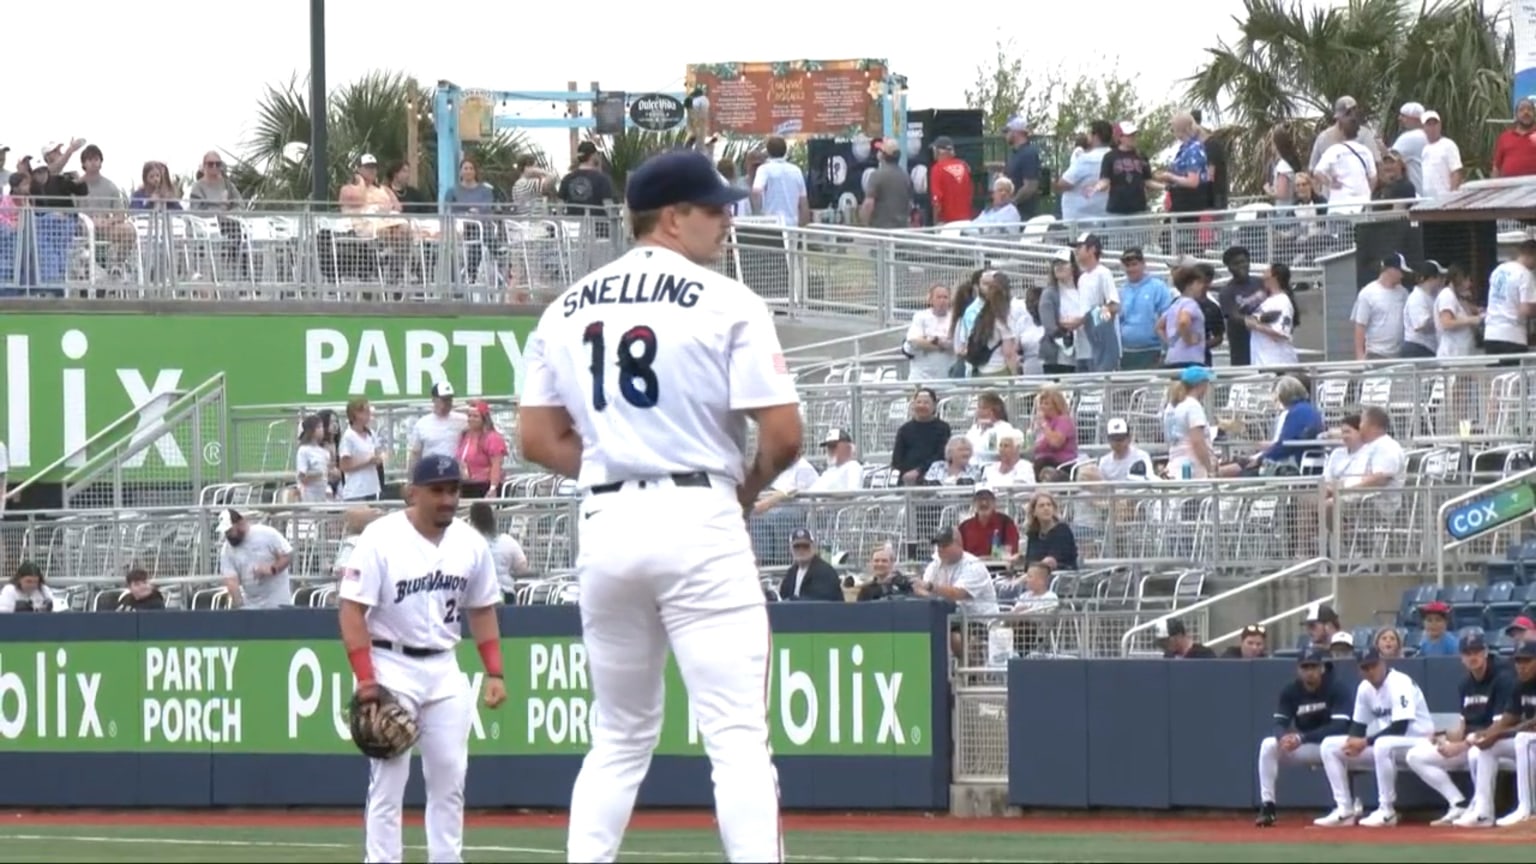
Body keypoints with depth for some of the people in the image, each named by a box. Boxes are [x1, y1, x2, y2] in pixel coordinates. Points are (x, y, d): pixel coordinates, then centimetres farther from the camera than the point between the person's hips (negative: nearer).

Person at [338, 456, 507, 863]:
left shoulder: (470, 543, 3)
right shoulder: (381, 538, -13)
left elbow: (482, 610, 13)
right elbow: (352, 609, -14)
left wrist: (494, 672, 5)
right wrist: (365, 677, -20)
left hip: (445, 669, 5)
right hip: (391, 666, -5)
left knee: (450, 779, 6)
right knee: (388, 780, -6)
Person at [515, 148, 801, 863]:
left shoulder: (567, 309, 11)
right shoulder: (726, 303, -6)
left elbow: (536, 438, 12)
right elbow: (784, 433, -9)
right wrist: (746, 488, 10)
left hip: (604, 527, 5)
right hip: (697, 522, -5)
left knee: (620, 739, 16)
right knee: (737, 736, -7)